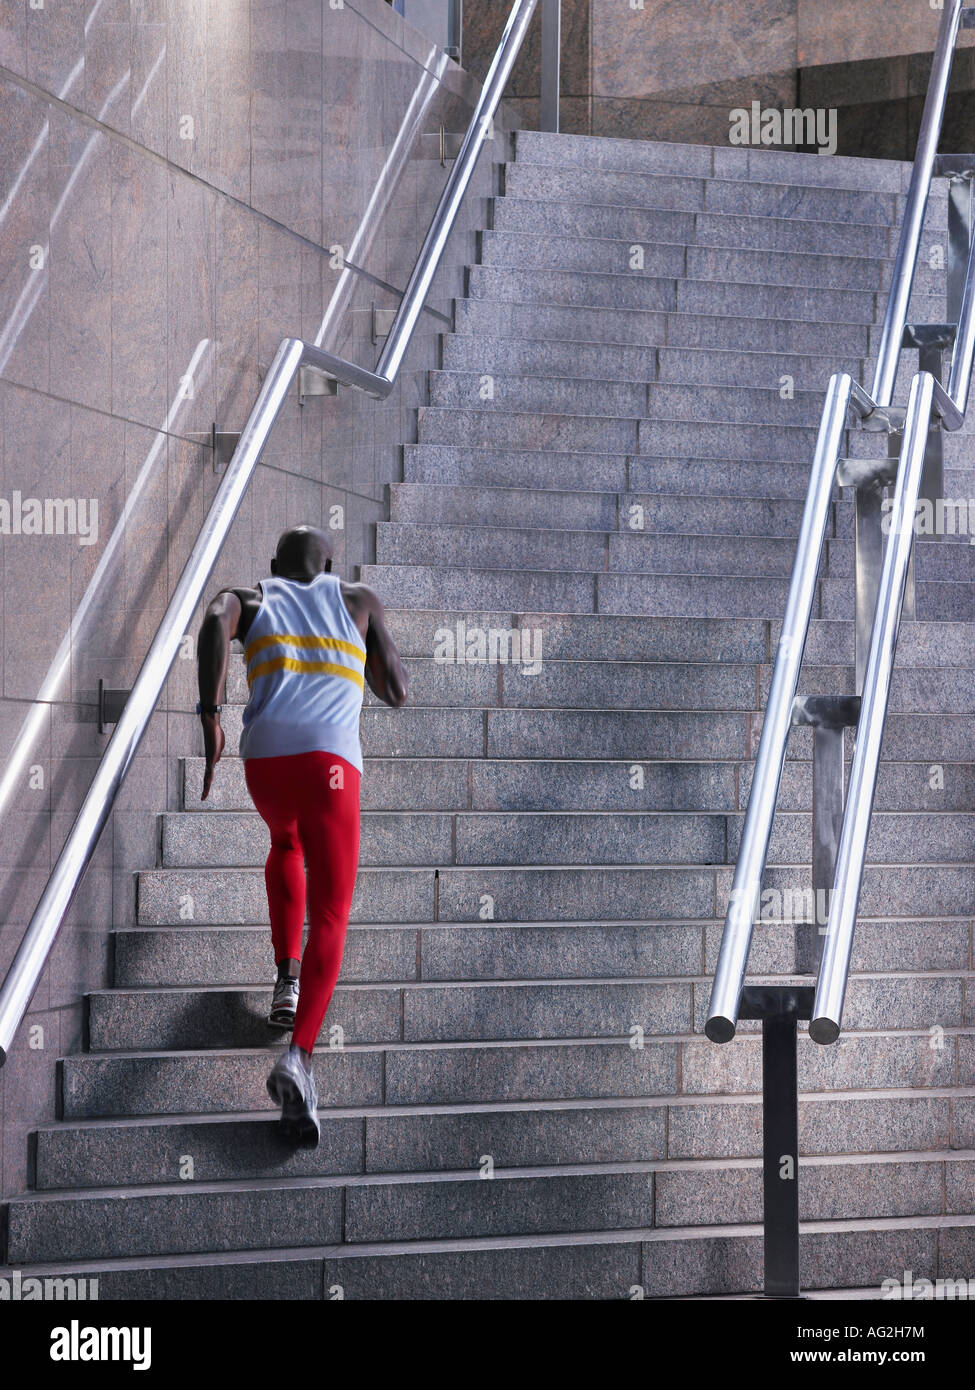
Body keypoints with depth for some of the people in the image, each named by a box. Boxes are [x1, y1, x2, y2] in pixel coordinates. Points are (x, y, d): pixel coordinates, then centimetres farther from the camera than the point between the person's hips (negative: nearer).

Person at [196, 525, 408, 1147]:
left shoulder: (249, 597, 23)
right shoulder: (358, 599, 22)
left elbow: (216, 620, -4)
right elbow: (398, 693, 22)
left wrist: (211, 718, -6)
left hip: (265, 761, 2)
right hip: (330, 763, -2)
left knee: (286, 845, 38)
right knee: (330, 921, -1)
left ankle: (287, 976, 24)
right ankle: (300, 1055, -26)